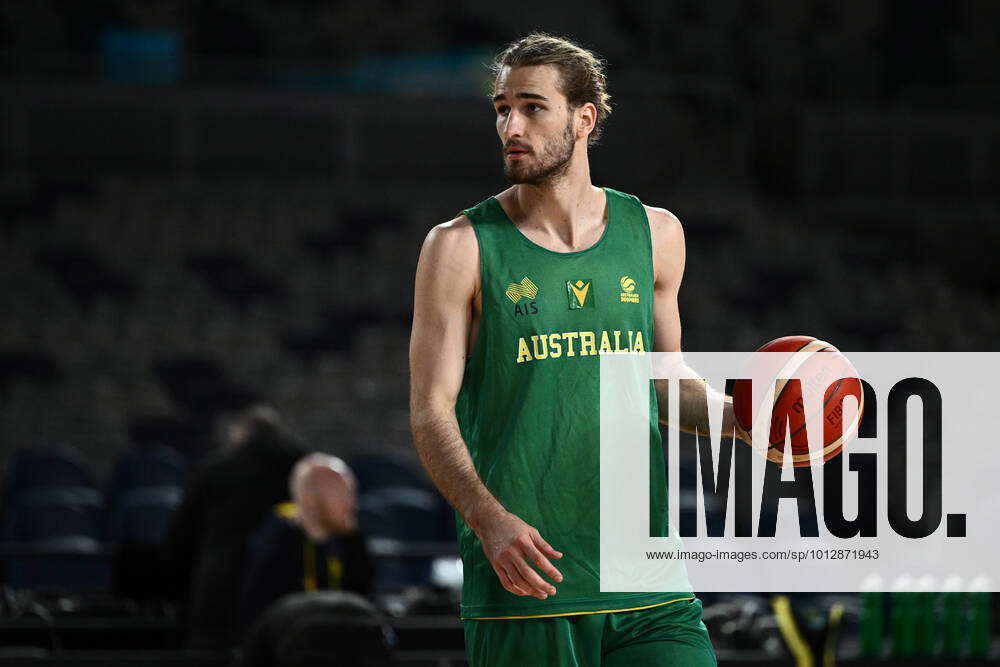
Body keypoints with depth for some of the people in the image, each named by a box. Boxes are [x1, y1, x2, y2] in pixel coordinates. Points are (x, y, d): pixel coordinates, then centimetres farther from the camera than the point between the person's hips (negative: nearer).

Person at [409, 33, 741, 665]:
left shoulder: (656, 235, 10)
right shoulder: (460, 247, 0)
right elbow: (431, 412, -4)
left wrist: (736, 415, 3)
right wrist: (489, 520, -20)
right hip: (525, 576, -2)